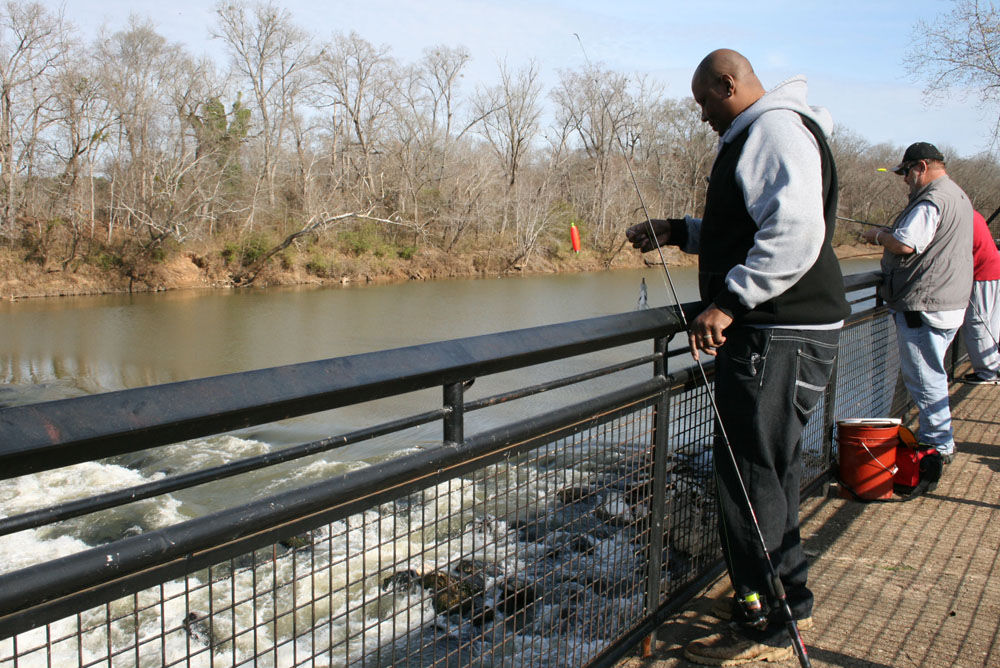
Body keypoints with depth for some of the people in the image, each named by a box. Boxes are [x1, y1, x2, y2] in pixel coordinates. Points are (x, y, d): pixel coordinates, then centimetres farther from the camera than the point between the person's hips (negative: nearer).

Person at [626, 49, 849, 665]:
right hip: (781, 333, 11)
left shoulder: (775, 130, -15)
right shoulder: (759, 135, 20)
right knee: (772, 468, 20)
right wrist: (678, 232, 21)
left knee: (750, 473, -5)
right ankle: (788, 596, 35)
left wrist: (727, 301, -29)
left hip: (780, 337, -11)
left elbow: (795, 234, -29)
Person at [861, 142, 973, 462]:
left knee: (924, 378, -3)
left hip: (924, 306, -11)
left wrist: (878, 235, -7)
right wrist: (890, 234, 15)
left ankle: (939, 445, 5)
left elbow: (905, 245, -26)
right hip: (951, 302, 11)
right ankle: (931, 436, 28)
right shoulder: (959, 196, 17)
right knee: (931, 374, 19)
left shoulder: (931, 200, -18)